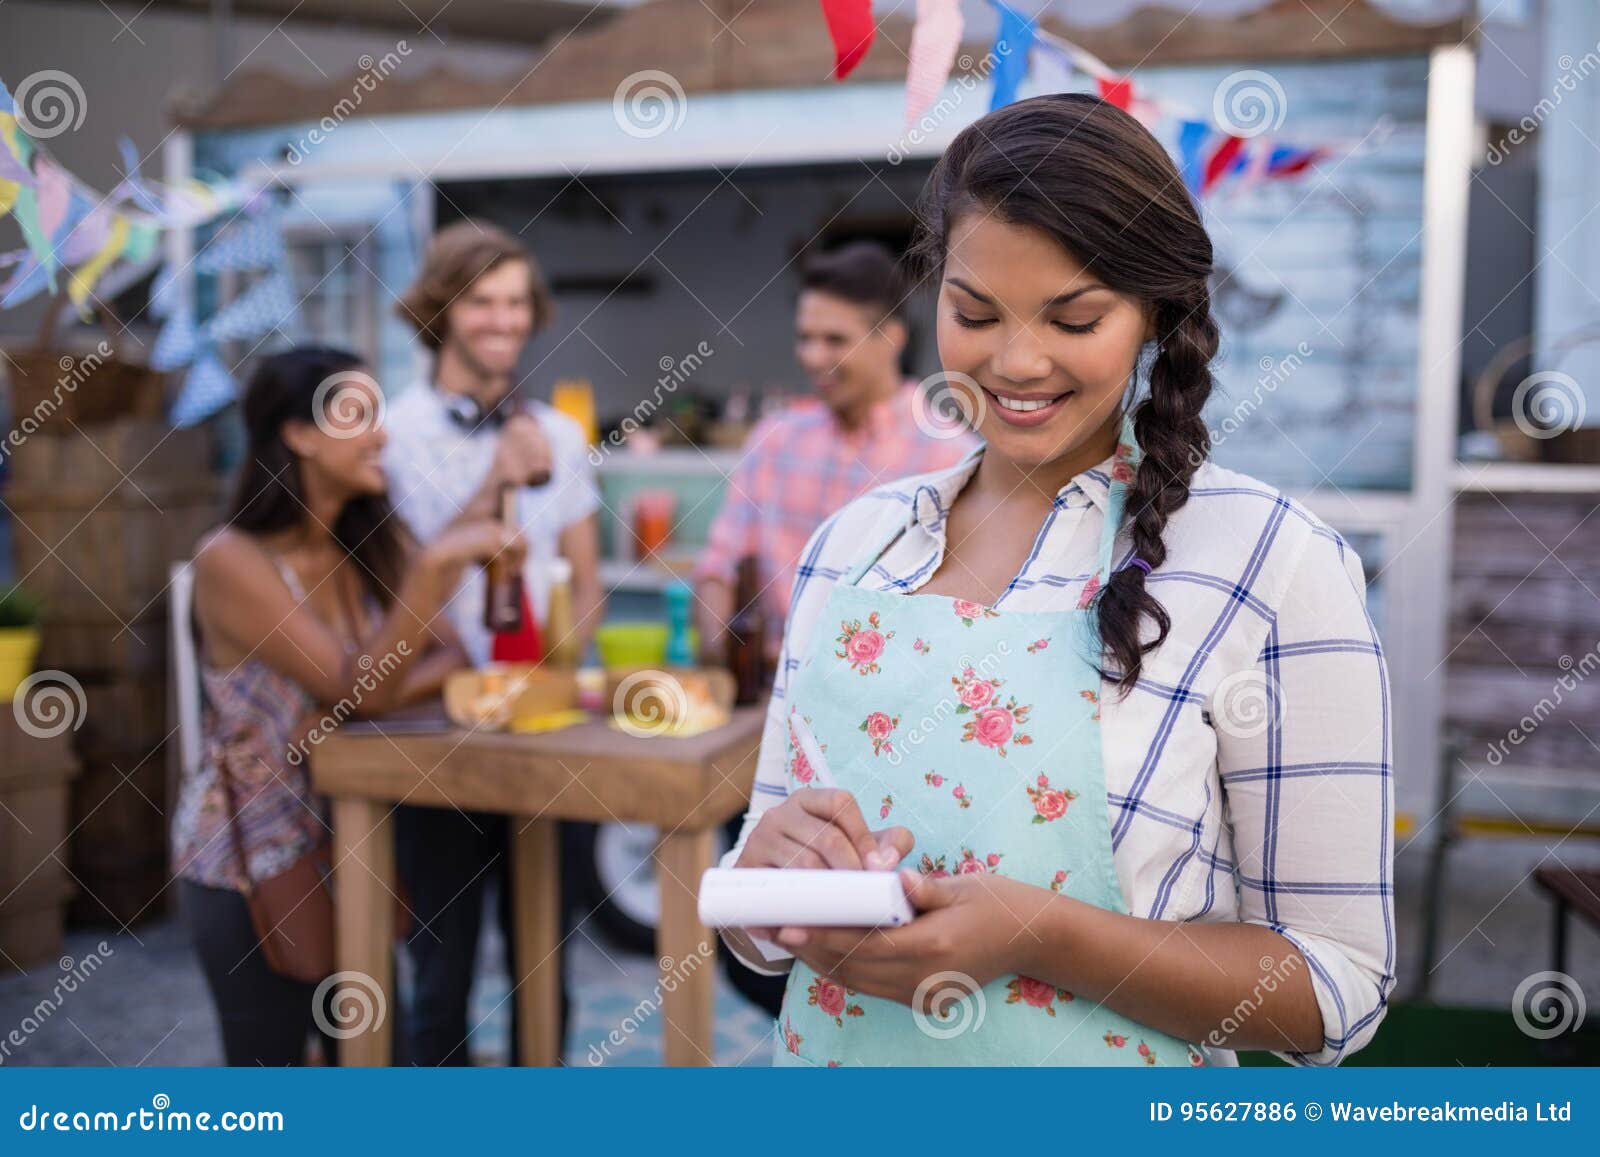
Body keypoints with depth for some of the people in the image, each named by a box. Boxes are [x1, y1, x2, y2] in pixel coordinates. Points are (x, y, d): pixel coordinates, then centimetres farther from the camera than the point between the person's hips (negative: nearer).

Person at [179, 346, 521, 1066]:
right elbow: (360, 689, -26)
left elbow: (453, 657, -8)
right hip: (249, 856, -6)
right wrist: (439, 564, -34)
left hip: (350, 839, 6)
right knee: (268, 1061, 6)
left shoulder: (377, 544, 1)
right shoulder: (233, 560, -20)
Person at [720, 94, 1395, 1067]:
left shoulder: (1275, 561, -15)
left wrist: (1042, 934, -26)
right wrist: (768, 857, -18)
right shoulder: (852, 544, -3)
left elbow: (1338, 987, -13)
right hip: (833, 1081, 4)